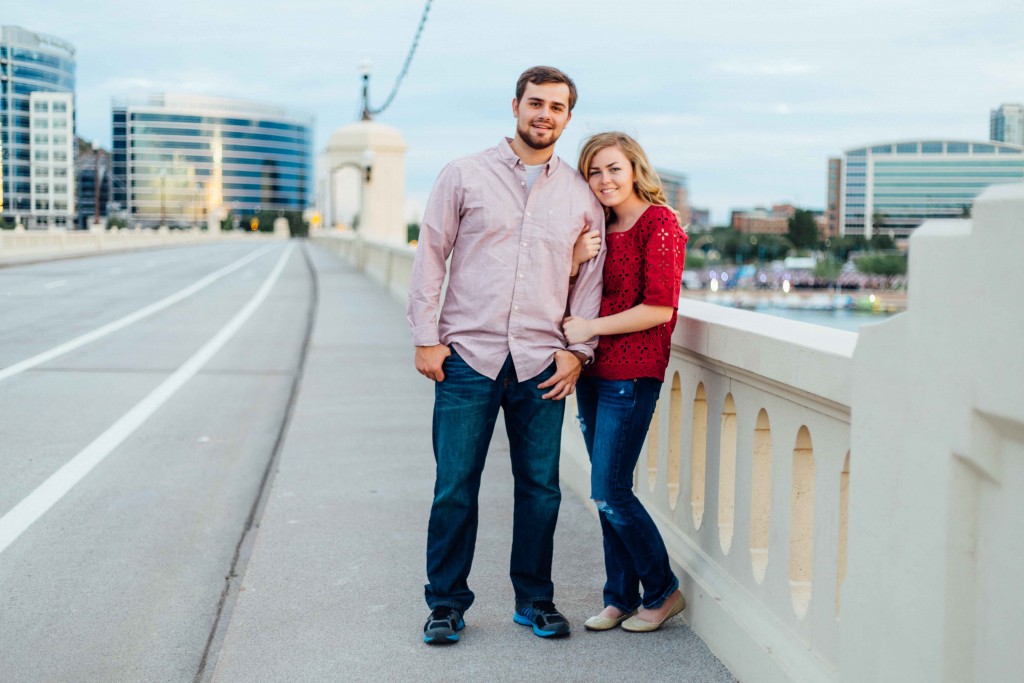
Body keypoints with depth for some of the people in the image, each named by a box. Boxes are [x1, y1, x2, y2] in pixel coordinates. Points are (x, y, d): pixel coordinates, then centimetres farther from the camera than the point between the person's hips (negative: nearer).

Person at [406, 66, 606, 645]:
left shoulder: (582, 194, 9)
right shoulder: (465, 177, 3)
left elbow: (592, 276, 13)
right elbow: (431, 257, 3)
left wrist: (577, 349, 4)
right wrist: (426, 338, -3)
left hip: (542, 365, 2)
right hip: (467, 357, -2)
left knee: (541, 488, 7)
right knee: (455, 487, 1)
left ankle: (535, 600, 23)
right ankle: (447, 603, 15)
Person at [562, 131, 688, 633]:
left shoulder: (659, 224, -9)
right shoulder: (602, 229, 14)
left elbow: (659, 309, -16)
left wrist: (590, 328, -13)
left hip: (632, 374, -7)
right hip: (593, 373, 8)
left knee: (610, 493, -7)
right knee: (607, 494, 9)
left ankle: (663, 592, 10)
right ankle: (620, 597, 19)